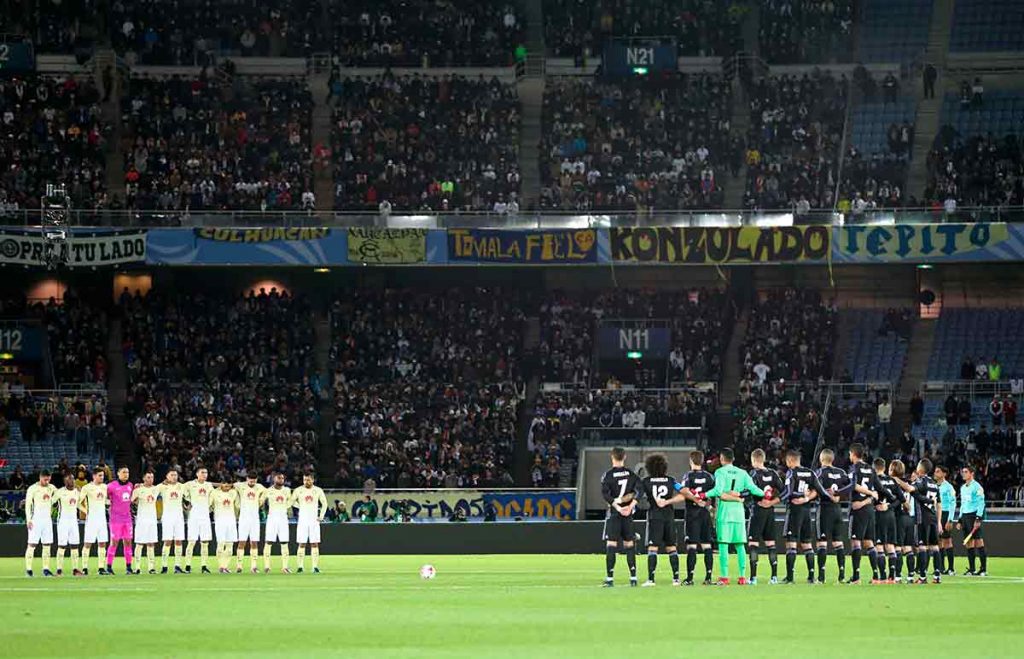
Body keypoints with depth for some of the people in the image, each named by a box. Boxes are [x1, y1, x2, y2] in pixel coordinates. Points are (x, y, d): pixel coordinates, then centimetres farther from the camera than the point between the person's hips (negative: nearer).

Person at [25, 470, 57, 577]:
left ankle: (46, 569, 8)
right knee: (32, 544, -6)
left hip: (47, 519, 5)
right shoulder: (33, 488, -6)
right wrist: (29, 520, -13)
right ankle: (28, 569, -5)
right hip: (36, 519, -5)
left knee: (47, 545, 4)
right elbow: (28, 505, -7)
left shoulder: (51, 488, 8)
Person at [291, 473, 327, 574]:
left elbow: (324, 504, 12)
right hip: (302, 520, 0)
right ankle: (300, 566, 0)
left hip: (314, 520, 0)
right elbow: (292, 502, 14)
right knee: (301, 544, -3)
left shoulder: (318, 491, 2)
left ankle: (315, 567, -2)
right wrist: (301, 506, 7)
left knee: (314, 544, -2)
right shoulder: (298, 490, 0)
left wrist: (321, 516, 4)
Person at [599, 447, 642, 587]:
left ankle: (610, 578, -10)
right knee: (629, 544, 10)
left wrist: (617, 507, -15)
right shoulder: (631, 474, 5)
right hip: (628, 514, 4)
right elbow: (638, 490, -3)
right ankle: (633, 577, 8)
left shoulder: (608, 475, -6)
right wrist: (631, 506, -7)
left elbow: (605, 494, -14)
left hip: (614, 512, -4)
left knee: (611, 544, -4)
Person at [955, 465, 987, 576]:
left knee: (979, 541, -9)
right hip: (965, 516, 8)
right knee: (968, 543, 4)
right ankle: (971, 569, 7)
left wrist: (978, 519, -18)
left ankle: (984, 569, -9)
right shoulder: (963, 488, 19)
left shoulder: (977, 487, -6)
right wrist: (960, 520, 19)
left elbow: (981, 503, -11)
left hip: (974, 515, -8)